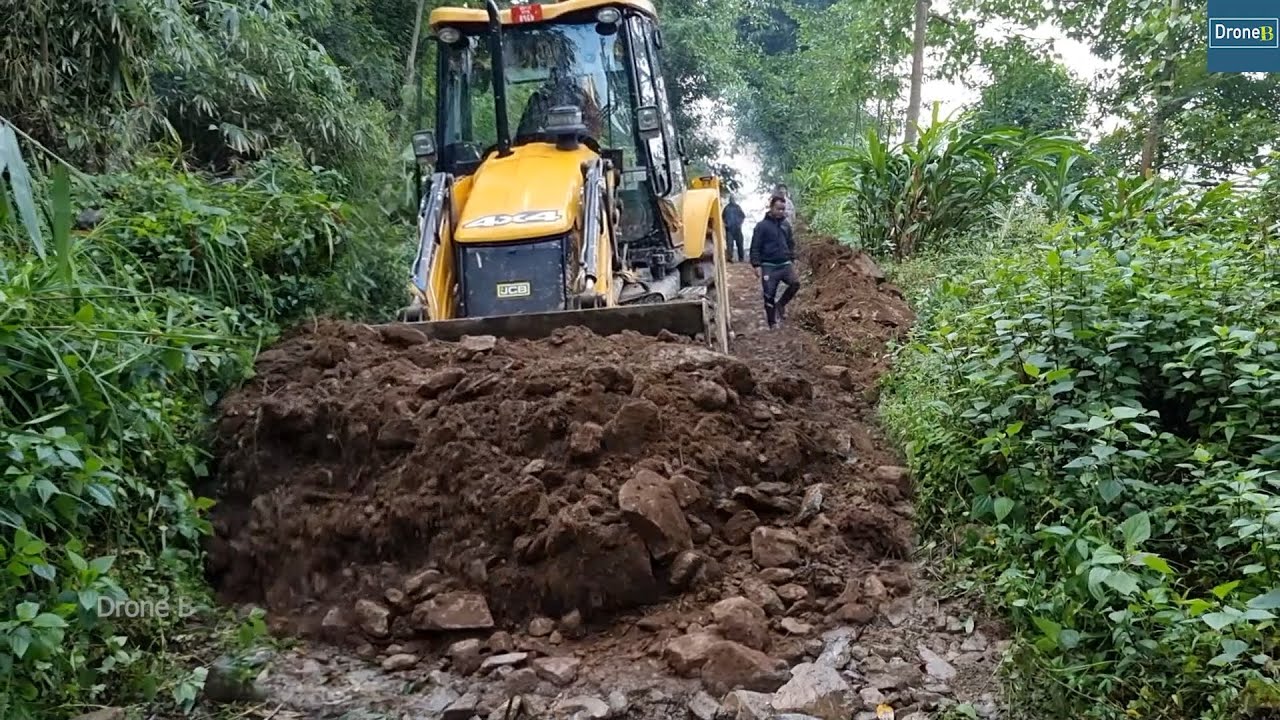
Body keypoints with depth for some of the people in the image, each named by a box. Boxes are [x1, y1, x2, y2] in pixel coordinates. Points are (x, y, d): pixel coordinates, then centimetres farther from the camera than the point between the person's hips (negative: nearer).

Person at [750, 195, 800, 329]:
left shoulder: (786, 225, 9)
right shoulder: (762, 226, -7)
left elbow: (791, 244, 20)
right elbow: (755, 247, -7)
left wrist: (793, 260, 15)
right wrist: (757, 265, -13)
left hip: (785, 264, 4)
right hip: (769, 266, -4)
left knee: (795, 283, -19)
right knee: (769, 296, 1)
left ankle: (781, 304, 5)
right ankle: (772, 324, 14)